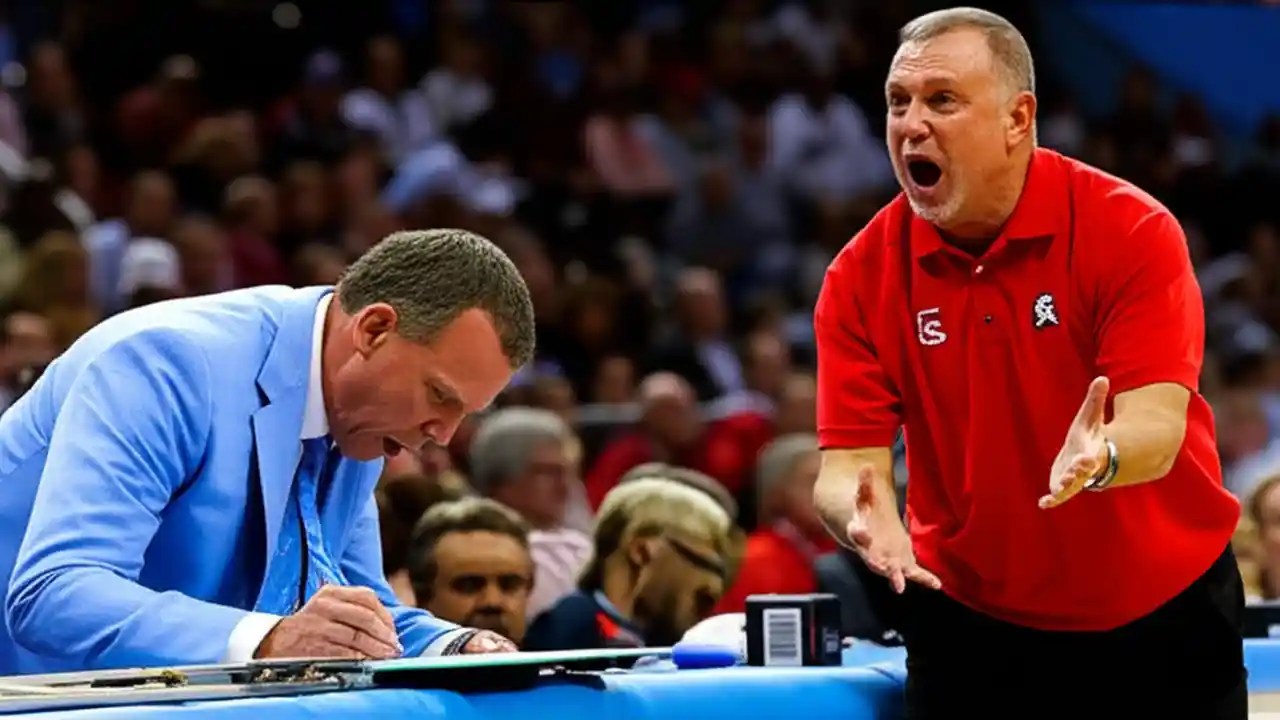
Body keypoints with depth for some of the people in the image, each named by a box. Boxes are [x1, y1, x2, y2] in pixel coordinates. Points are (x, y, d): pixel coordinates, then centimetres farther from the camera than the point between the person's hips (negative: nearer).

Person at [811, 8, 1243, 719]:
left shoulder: (1133, 231, -16)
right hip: (974, 623, 1)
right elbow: (848, 460, -11)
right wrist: (862, 512, -34)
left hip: (1164, 613, -1)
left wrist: (1100, 458, -46)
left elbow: (1157, 428, -24)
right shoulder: (862, 275, -8)